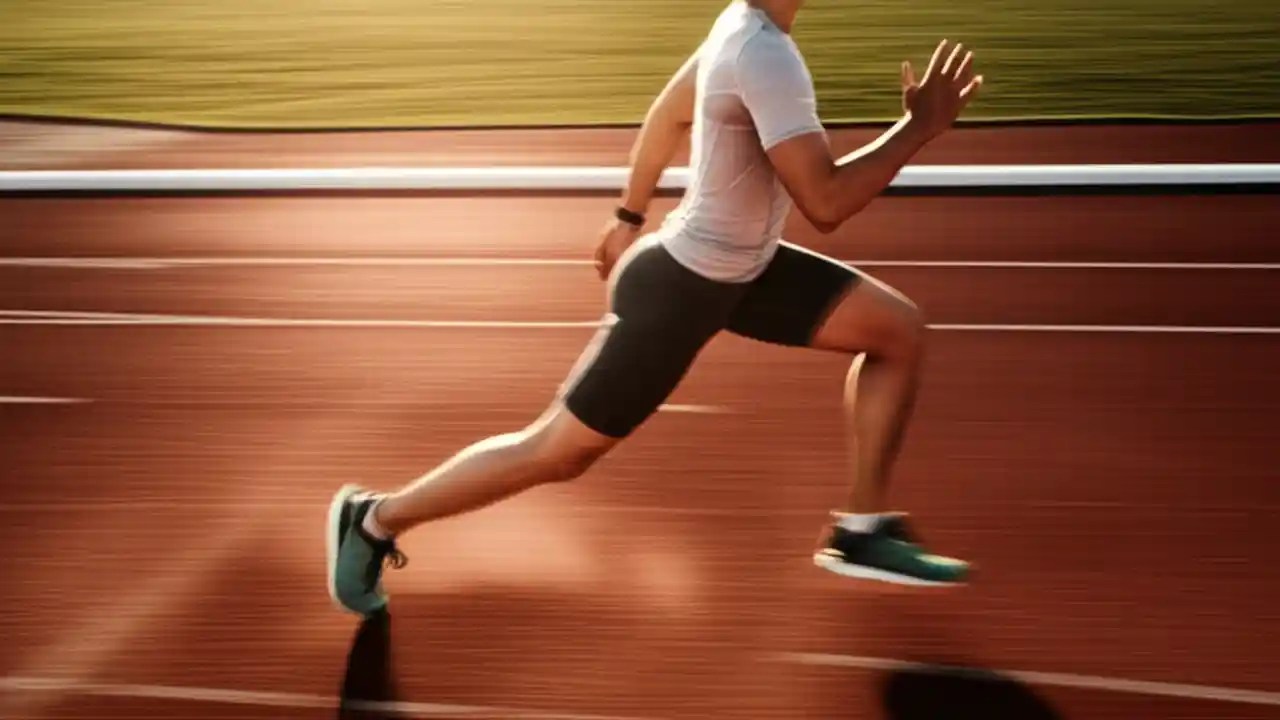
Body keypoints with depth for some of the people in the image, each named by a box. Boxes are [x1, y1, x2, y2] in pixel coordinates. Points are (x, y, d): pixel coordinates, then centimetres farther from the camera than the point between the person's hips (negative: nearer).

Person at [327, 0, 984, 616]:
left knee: (899, 330, 7)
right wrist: (920, 126, -20)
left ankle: (861, 532, 15)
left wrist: (629, 217, 25)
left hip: (737, 265, 10)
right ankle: (375, 519, 21)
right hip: (683, 287, -10)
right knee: (558, 452, 2)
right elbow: (825, 203, -30)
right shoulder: (764, 55, -28)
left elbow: (667, 113, 15)